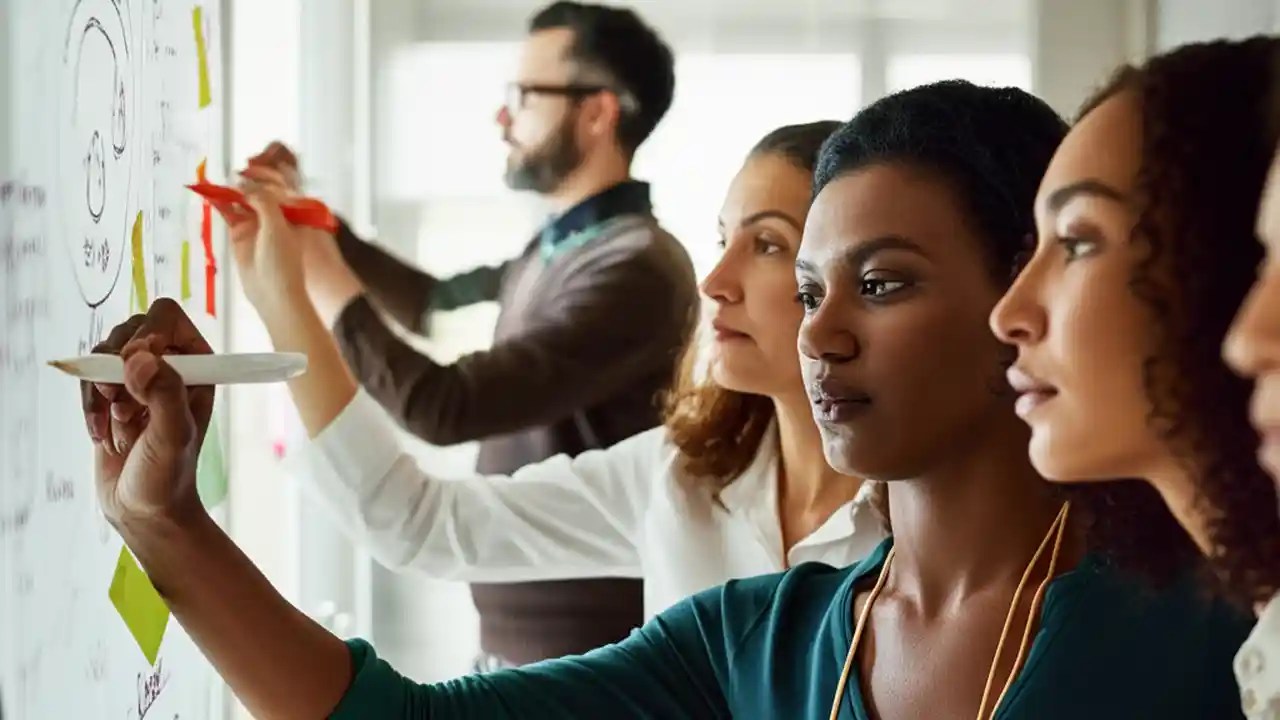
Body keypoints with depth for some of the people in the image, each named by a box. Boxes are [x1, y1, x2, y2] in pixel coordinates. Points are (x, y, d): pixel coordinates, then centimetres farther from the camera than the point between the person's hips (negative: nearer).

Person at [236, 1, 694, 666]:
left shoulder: (637, 269, -21)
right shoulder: (553, 251, 8)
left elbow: (446, 408, -26)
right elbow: (433, 303, 28)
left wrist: (317, 275, -16)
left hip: (581, 660, -8)